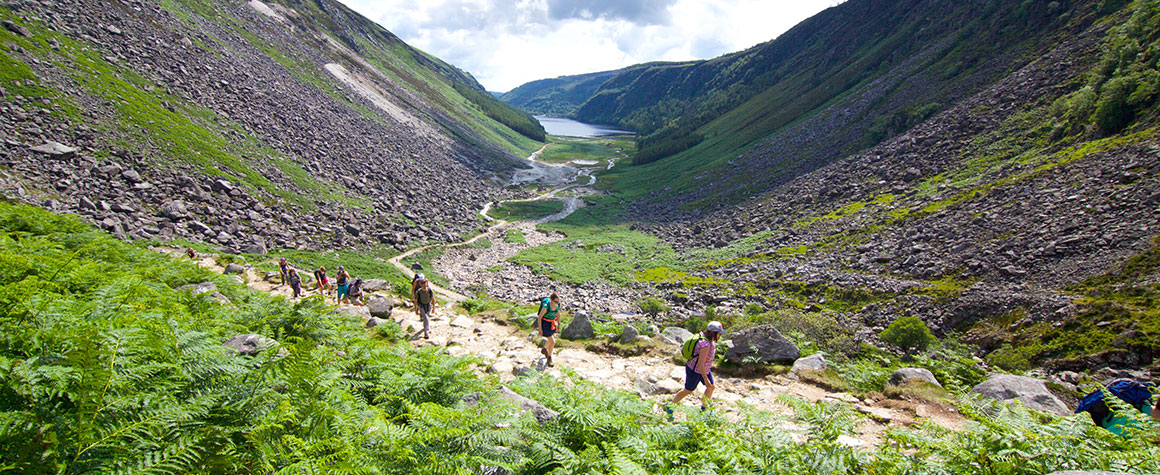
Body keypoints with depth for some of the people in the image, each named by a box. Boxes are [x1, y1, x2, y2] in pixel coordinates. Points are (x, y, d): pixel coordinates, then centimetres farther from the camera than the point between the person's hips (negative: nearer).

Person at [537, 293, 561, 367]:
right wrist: (540, 329, -16)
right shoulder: (546, 306, -31)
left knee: (551, 339, 25)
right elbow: (539, 317, -20)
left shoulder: (558, 304, -13)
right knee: (552, 342, -7)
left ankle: (544, 350, 55)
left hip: (552, 324, 7)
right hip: (545, 324, -7)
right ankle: (549, 358, 18)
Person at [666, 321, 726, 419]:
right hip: (695, 371, -8)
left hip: (705, 368, 8)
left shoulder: (710, 339, -7)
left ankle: (704, 408, 34)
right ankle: (669, 407, 28)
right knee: (688, 391, 9)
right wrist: (706, 379, -29)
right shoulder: (705, 345, -37)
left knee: (711, 388, 13)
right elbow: (701, 364, -34)